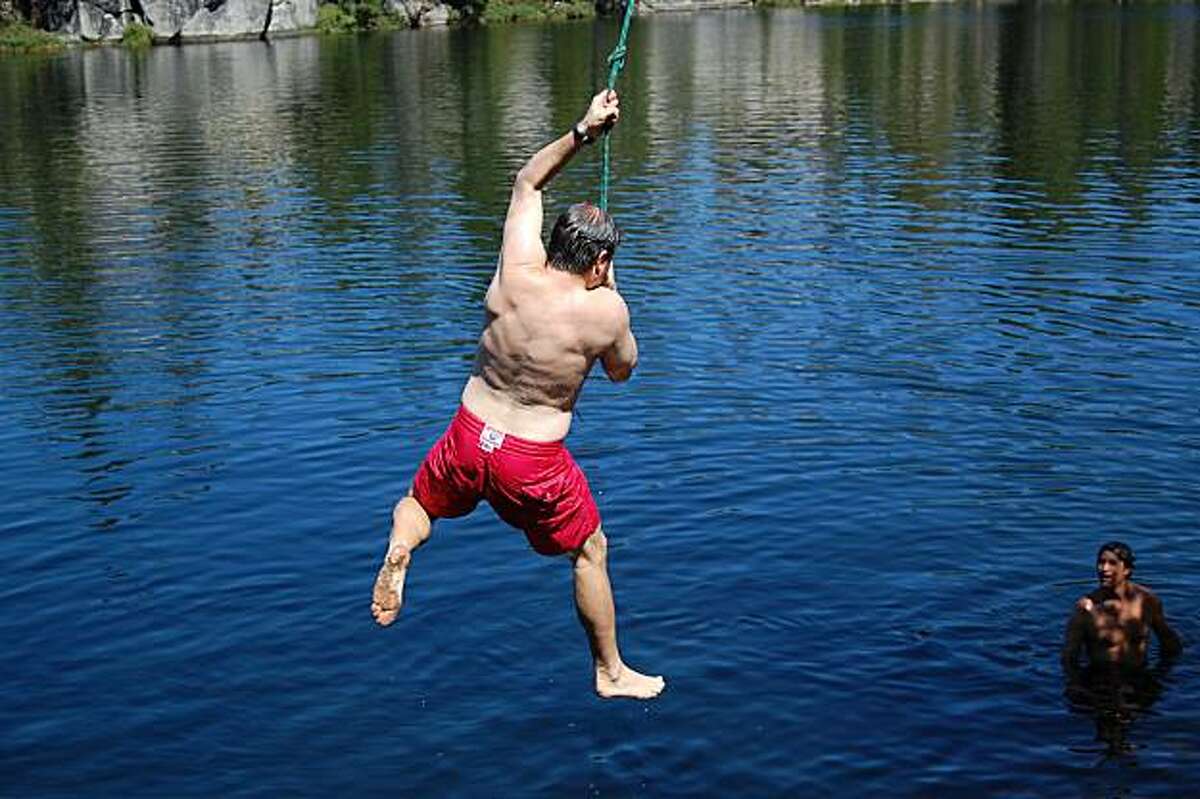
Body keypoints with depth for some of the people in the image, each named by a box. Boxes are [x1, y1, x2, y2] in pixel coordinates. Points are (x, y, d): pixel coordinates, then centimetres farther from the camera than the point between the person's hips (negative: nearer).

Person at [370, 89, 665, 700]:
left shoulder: (517, 269, -9)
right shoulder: (606, 310, -17)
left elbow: (528, 182, 9)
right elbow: (622, 372, 5)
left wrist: (581, 132, 6)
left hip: (469, 438, 3)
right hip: (535, 461, -3)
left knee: (418, 503, 33)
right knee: (591, 552, 21)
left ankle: (398, 552, -1)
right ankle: (611, 673, 32)